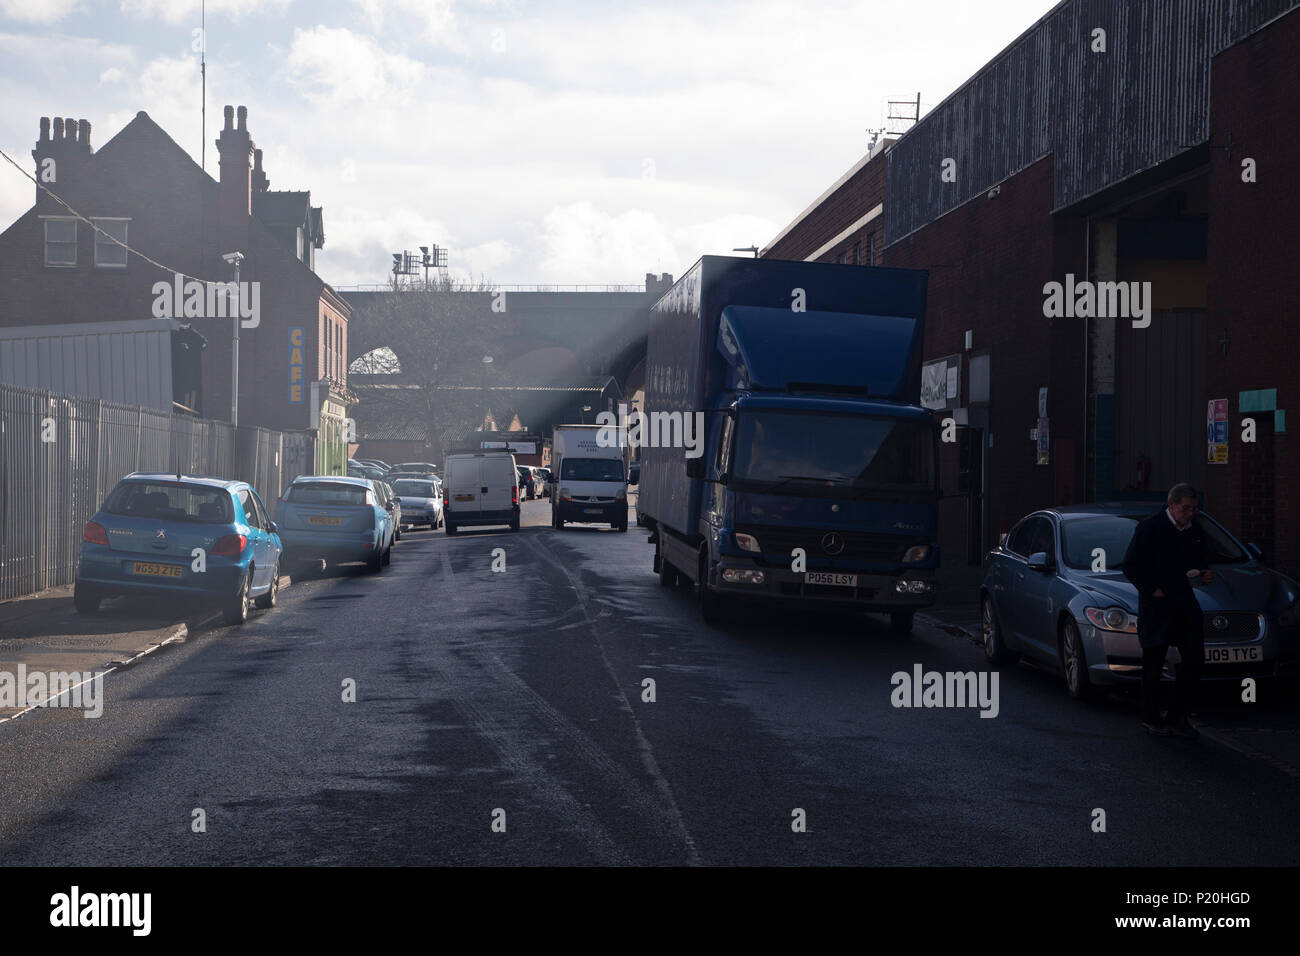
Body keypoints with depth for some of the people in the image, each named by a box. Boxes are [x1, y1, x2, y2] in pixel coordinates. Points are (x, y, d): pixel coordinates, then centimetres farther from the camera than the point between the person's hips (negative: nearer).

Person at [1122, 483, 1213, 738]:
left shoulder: (1194, 532, 12)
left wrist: (1204, 575, 2)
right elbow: (1130, 566, -8)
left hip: (1184, 603, 6)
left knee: (1195, 659, 0)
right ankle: (1151, 719, 14)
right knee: (1154, 664, 1)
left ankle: (1178, 717, 10)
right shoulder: (1149, 528, -7)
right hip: (1156, 603, -6)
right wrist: (1152, 590, -13)